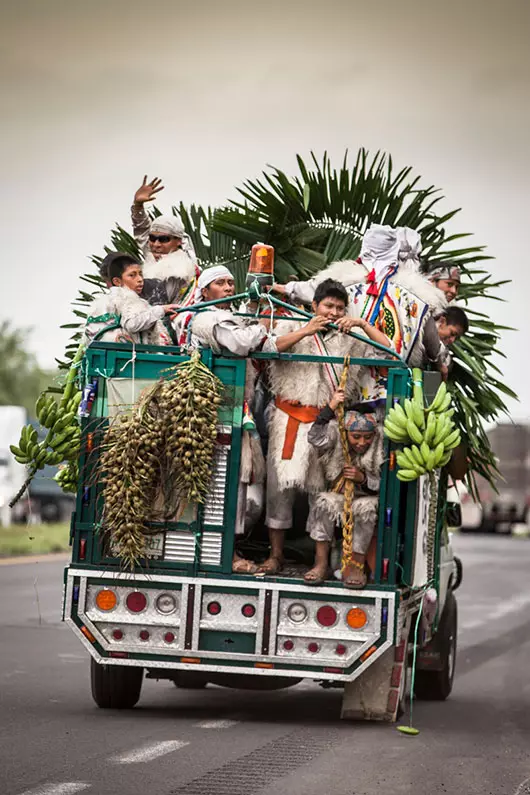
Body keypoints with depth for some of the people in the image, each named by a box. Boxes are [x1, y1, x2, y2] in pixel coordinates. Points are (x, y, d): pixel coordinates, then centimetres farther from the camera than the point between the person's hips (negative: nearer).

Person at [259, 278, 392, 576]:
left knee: (324, 488, -1)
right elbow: (270, 348, -7)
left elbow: (389, 351, 4)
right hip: (291, 417, 0)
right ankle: (276, 554, 3)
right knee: (282, 483, -5)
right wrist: (306, 331, -14)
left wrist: (363, 324, -4)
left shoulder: (350, 338, 12)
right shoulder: (292, 327, 12)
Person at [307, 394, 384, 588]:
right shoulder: (337, 439, -5)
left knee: (366, 507, -34)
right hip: (339, 496, 1)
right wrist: (330, 408, -31)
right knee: (324, 502, -29)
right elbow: (316, 439, -26)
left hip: (366, 497, -1)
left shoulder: (379, 449, -8)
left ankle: (357, 566, -28)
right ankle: (321, 562, -28)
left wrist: (363, 478, -26)